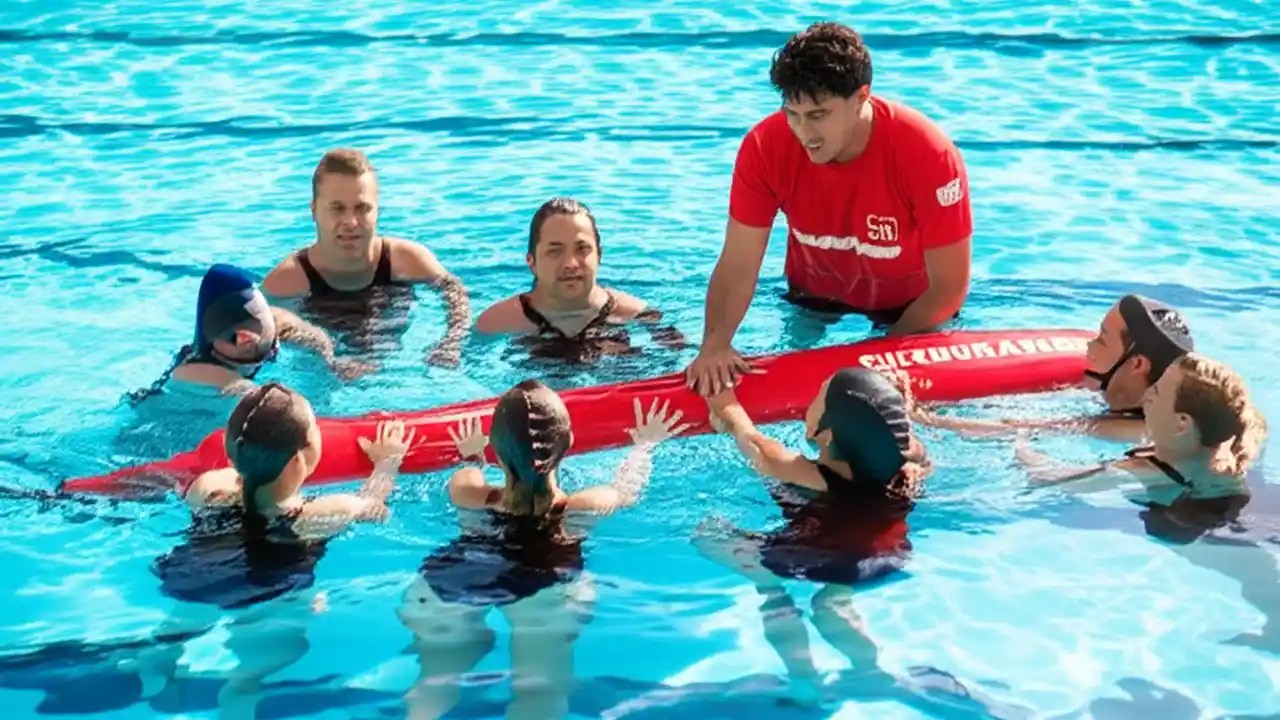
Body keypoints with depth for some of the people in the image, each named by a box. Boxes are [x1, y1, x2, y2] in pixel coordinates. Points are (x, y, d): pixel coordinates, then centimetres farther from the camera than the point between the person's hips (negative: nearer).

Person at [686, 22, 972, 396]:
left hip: (911, 306, -2)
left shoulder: (928, 155, -36)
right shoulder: (765, 149, -29)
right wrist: (715, 345, -42)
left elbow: (949, 288, -25)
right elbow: (738, 266, -25)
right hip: (816, 297, 2)